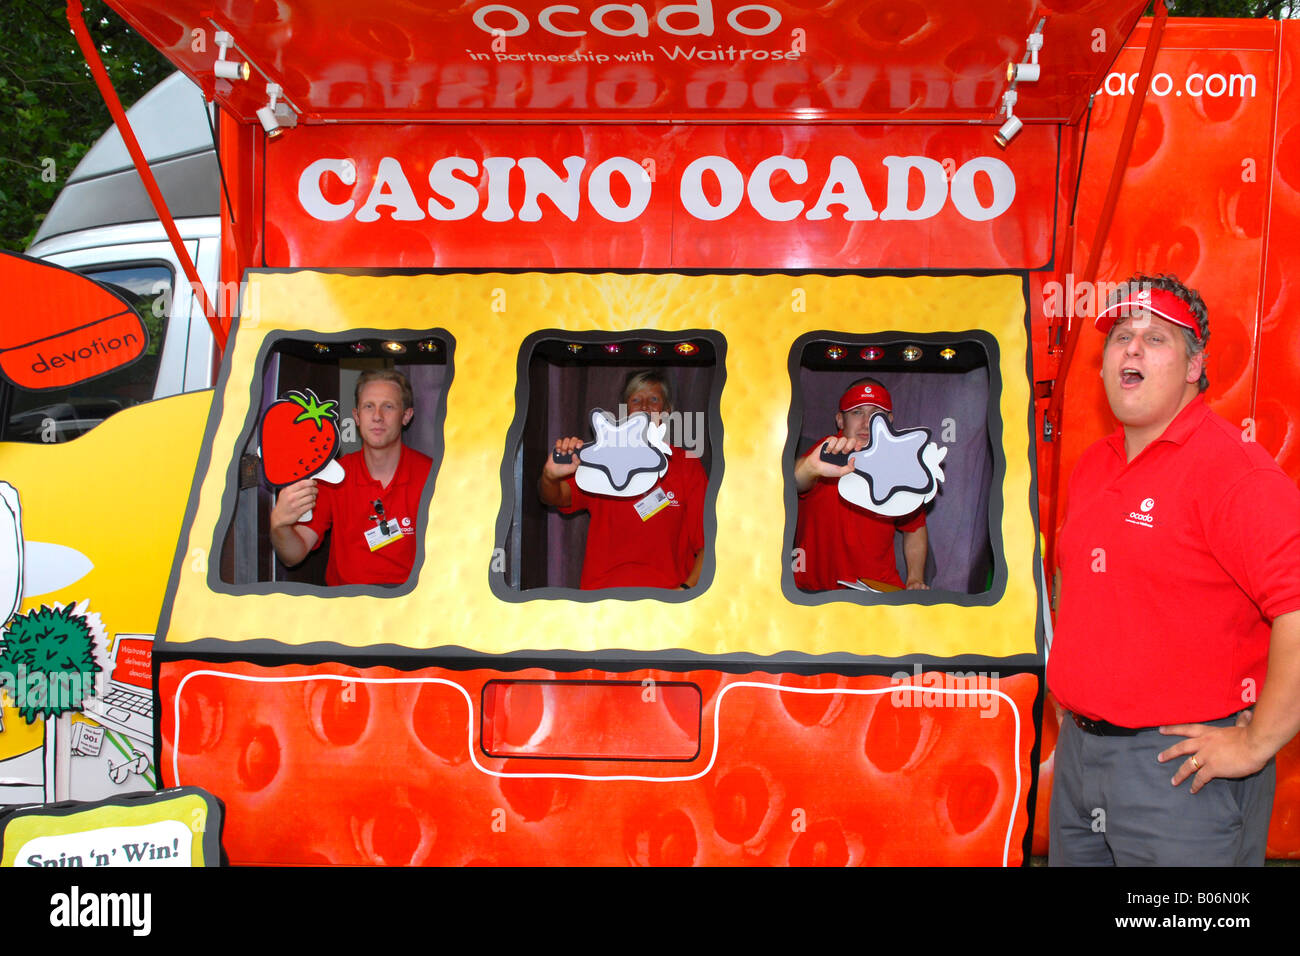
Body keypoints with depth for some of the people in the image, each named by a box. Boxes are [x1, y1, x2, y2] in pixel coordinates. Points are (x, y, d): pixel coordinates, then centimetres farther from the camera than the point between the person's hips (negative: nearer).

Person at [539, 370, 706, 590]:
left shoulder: (688, 465, 8)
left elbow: (708, 543, 5)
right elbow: (554, 497, -3)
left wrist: (686, 589, -11)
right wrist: (550, 476, -26)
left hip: (664, 595, -1)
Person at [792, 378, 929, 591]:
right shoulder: (827, 454, -7)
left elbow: (915, 528, 19)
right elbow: (796, 482, -30)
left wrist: (915, 579, 4)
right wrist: (810, 468, -53)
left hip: (881, 590, 4)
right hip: (815, 588, -4)